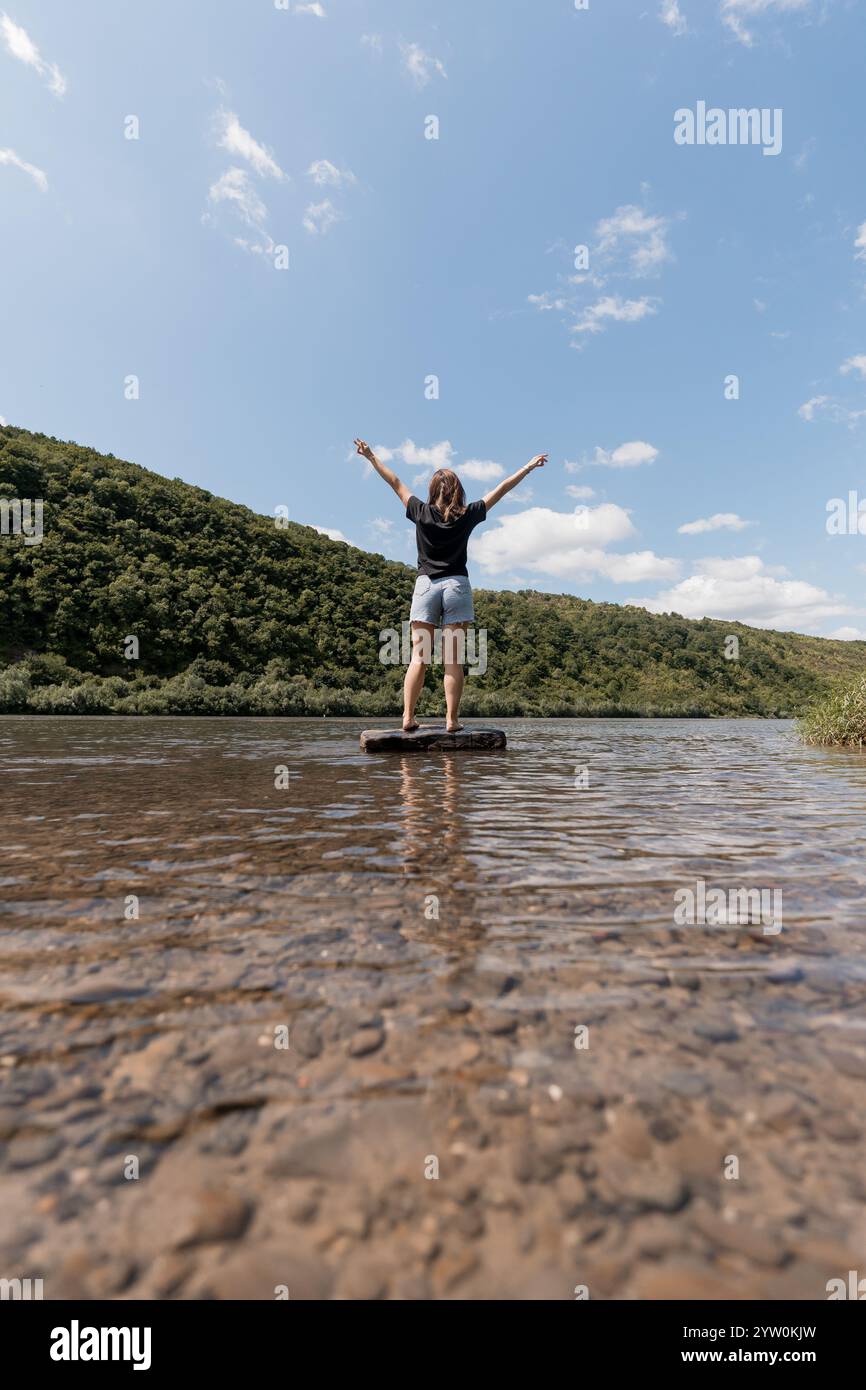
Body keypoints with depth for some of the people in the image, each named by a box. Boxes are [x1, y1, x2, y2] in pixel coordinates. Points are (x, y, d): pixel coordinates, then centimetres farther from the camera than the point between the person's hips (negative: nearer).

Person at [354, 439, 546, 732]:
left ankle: (408, 717, -7)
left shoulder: (422, 513, 5)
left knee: (418, 658, -1)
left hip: (426, 585, 1)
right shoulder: (467, 515, 4)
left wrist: (370, 456, 29)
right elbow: (501, 490, 12)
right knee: (452, 660, -2)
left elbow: (396, 483, 17)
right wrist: (529, 466, 23)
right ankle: (452, 719, -5)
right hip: (457, 586, -1)